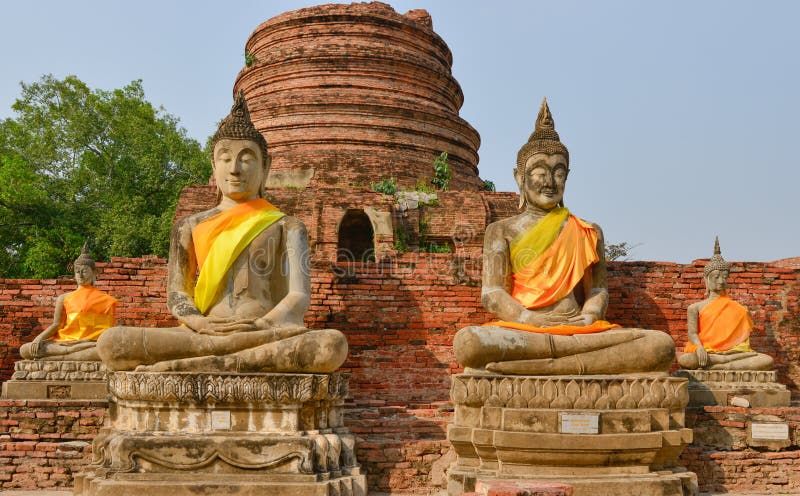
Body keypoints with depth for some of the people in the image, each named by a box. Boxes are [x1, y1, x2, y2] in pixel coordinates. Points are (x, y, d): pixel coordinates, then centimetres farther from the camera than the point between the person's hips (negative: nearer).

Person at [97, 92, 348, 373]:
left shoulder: (286, 227, 16)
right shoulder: (189, 227, 23)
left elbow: (299, 296, 1)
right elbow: (175, 293, 12)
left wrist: (262, 325, -22)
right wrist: (199, 323, -13)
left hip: (263, 332, -1)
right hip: (204, 336, 2)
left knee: (333, 346, -36)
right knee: (110, 344, -26)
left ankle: (196, 365, -35)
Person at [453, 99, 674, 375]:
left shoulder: (588, 232, 23)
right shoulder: (501, 231, 15)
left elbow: (597, 290, 17)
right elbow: (492, 295, 2)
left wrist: (590, 316, -8)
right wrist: (537, 321, -15)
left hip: (580, 330, 4)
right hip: (521, 332, -3)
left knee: (661, 345, -27)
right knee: (467, 342, -39)